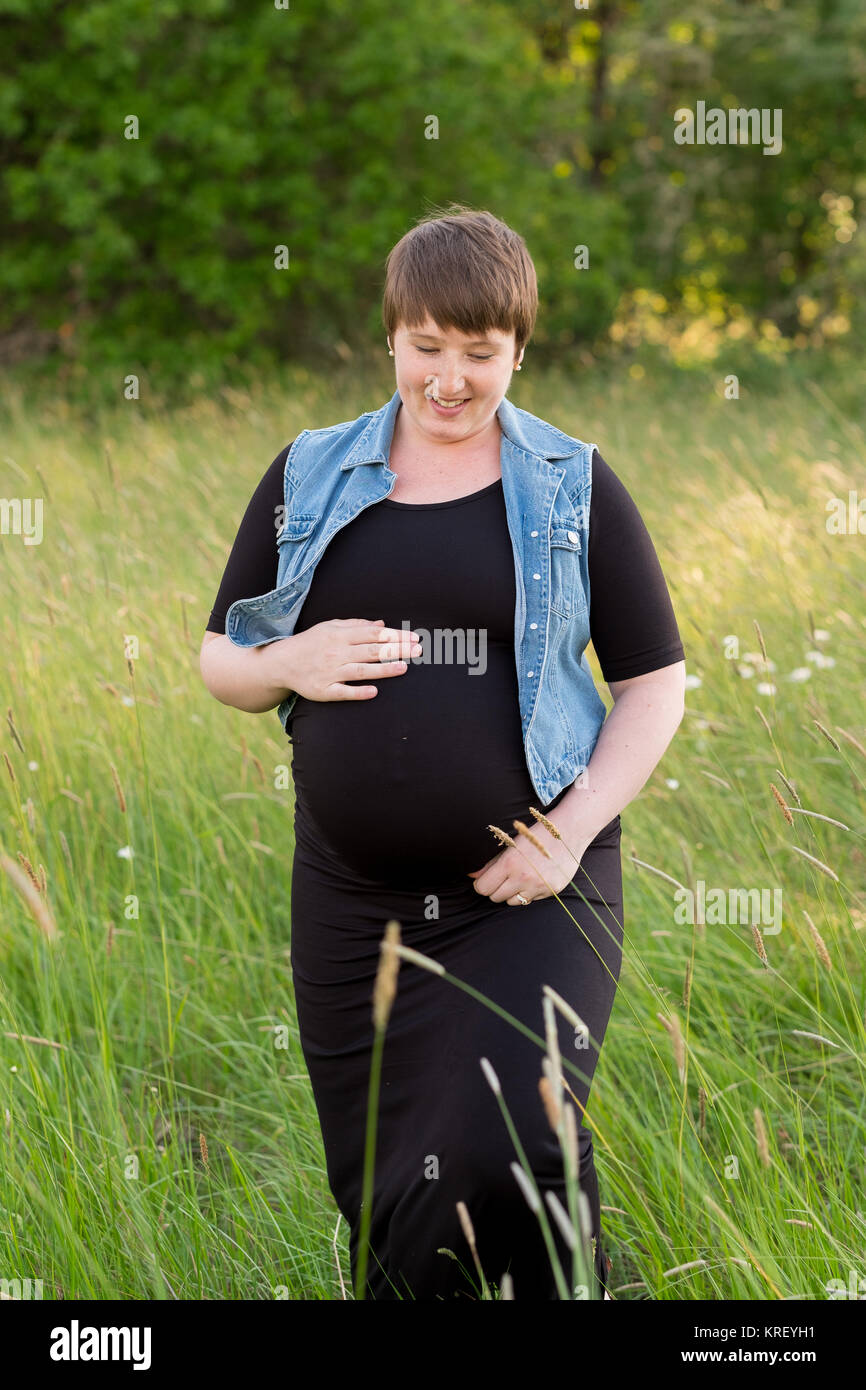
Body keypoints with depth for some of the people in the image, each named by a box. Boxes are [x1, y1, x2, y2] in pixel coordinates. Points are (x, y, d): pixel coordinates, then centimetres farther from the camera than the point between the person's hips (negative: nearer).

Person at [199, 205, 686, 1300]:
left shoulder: (573, 488, 4)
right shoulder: (309, 480, 9)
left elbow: (655, 684, 4)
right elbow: (220, 663, 14)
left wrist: (570, 830, -9)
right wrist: (293, 663, -9)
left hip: (531, 891, -3)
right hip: (354, 898, 3)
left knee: (512, 1158, -19)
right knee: (379, 1198, 6)